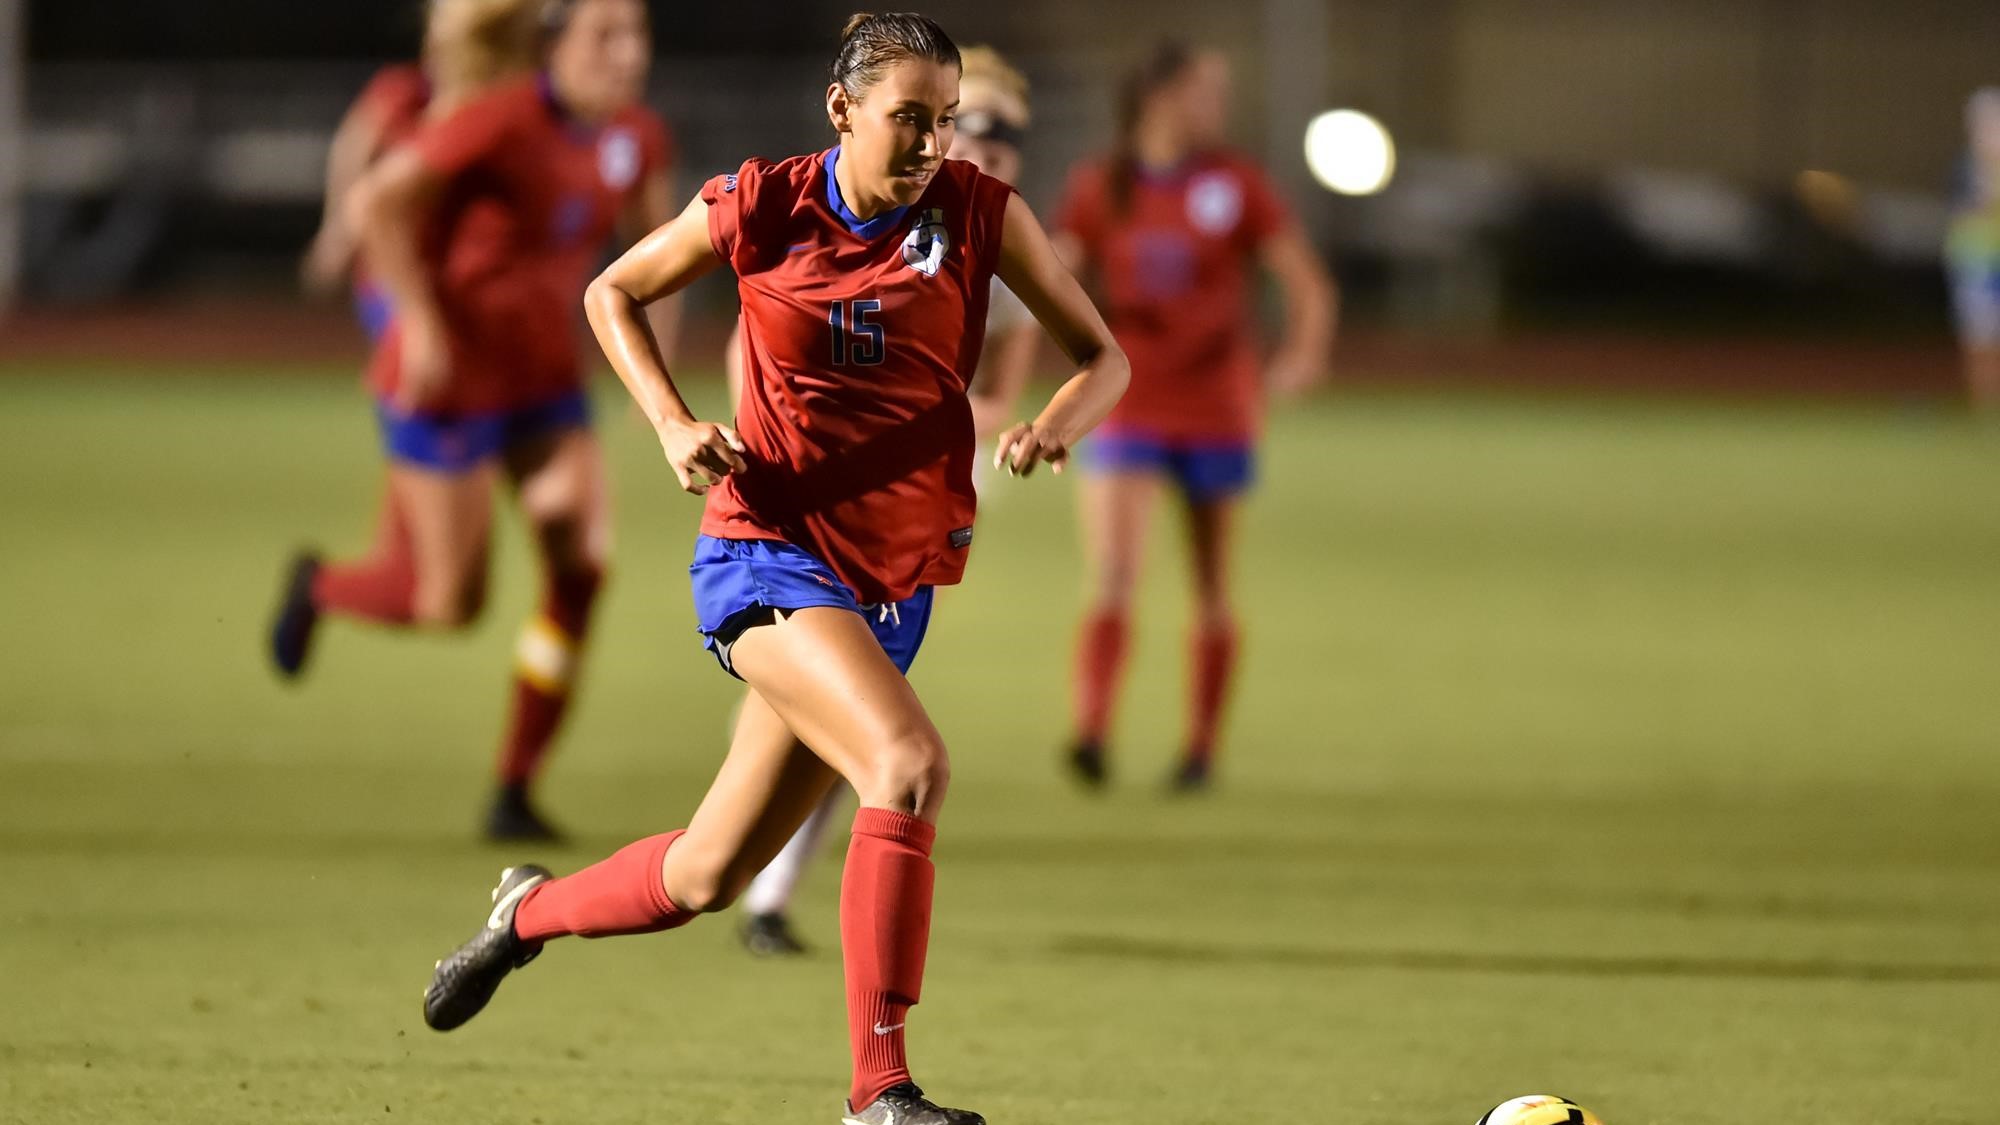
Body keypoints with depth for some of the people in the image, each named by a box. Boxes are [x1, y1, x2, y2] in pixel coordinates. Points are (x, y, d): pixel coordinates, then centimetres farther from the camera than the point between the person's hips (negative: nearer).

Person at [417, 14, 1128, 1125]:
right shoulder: (760, 206, -7)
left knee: (704, 878, 10)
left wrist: (1054, 428, -19)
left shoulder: (979, 211, -3)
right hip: (767, 552, -4)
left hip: (893, 584, 4)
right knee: (911, 763, -29)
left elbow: (1103, 356, 3)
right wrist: (673, 423, -5)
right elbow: (614, 293, 10)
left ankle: (528, 911, 41)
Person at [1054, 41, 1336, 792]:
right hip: (1127, 411, 0)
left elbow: (1306, 282, 0)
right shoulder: (1101, 187, 3)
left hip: (1216, 411, 1)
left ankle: (1201, 748, 18)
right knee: (1111, 576, -16)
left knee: (1211, 590, 7)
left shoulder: (1234, 184, 1)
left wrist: (1304, 351, -18)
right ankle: (1091, 732, -24)